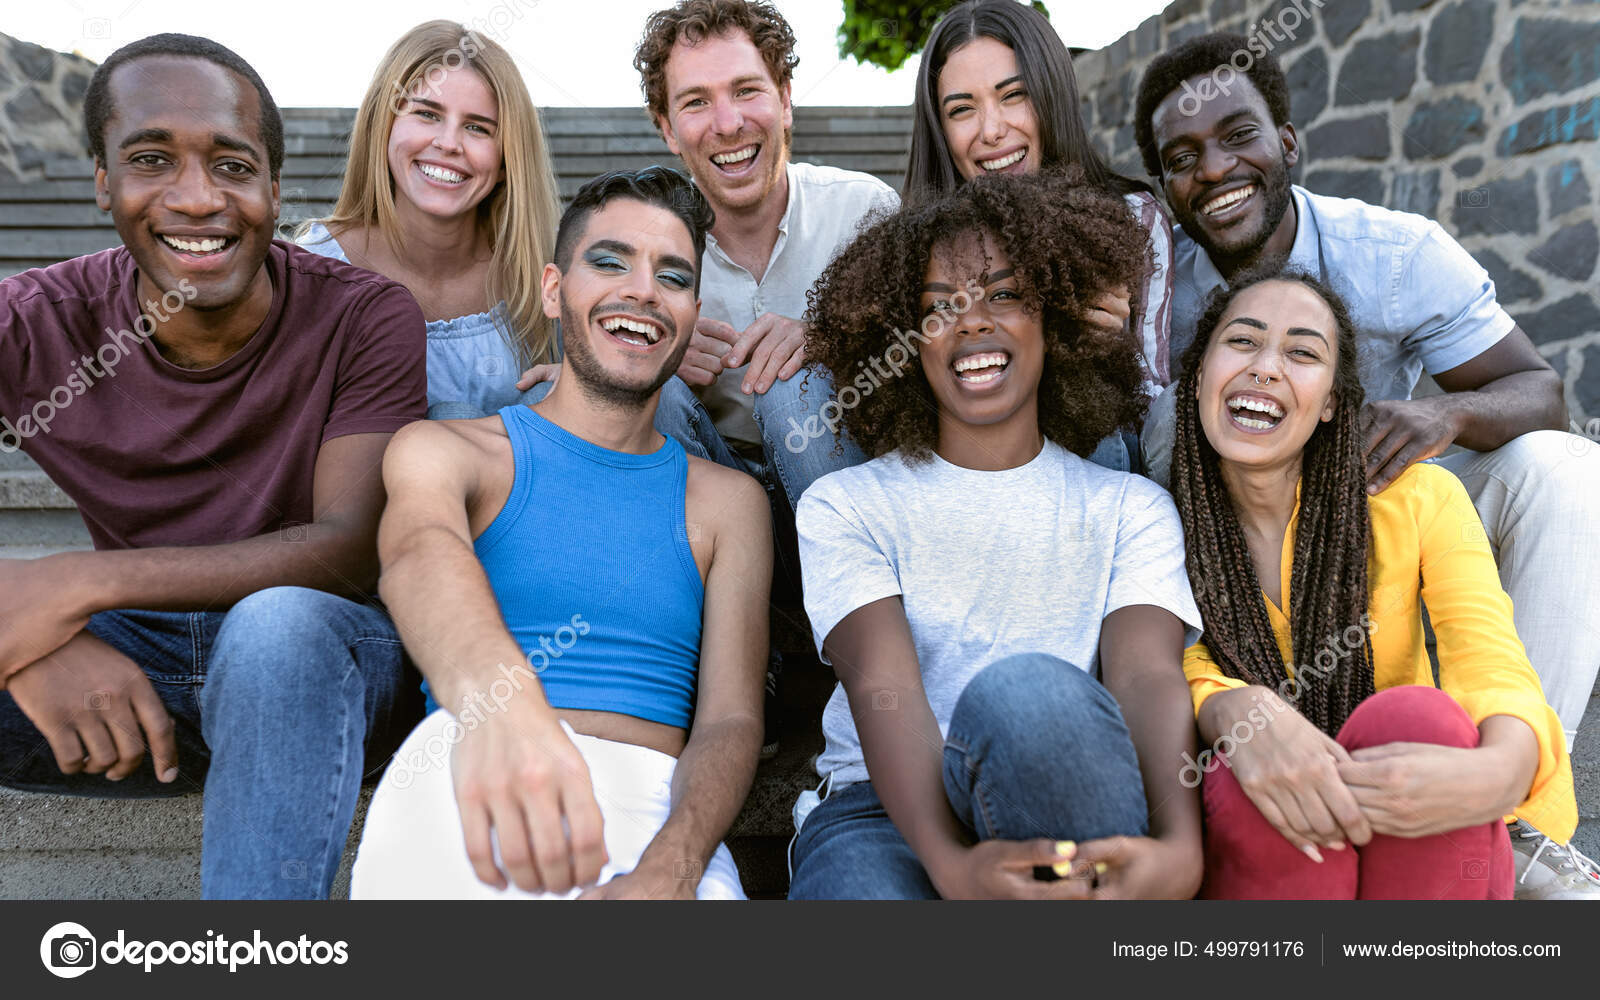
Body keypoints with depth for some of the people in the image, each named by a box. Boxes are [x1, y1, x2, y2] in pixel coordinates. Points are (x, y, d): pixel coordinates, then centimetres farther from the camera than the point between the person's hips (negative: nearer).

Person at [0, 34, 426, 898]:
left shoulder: (364, 317, -12)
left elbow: (352, 549, -20)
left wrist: (81, 582, -28)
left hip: (317, 663, -2)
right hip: (130, 665, 3)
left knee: (280, 622, -37)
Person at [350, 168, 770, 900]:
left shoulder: (728, 502, 17)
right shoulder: (443, 451, 11)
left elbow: (730, 720, 6)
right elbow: (421, 552, -14)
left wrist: (669, 870, -17)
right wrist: (500, 701, -39)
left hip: (658, 807, 1)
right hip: (469, 785, -1)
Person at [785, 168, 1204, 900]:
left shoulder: (1131, 506, 17)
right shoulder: (847, 505, 13)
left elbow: (1148, 677, -2)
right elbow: (882, 688, -5)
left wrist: (1178, 844, -25)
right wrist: (951, 862, -26)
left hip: (1063, 798, 2)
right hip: (883, 808, -1)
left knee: (1027, 689, -35)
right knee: (859, 870, -39)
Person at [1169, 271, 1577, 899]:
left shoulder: (1419, 499, -2)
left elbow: (1496, 667, -13)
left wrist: (1502, 770, -38)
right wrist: (1240, 712, -38)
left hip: (1416, 847, 1)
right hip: (1248, 840, -1)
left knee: (1416, 715, -31)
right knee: (1249, 781, -35)